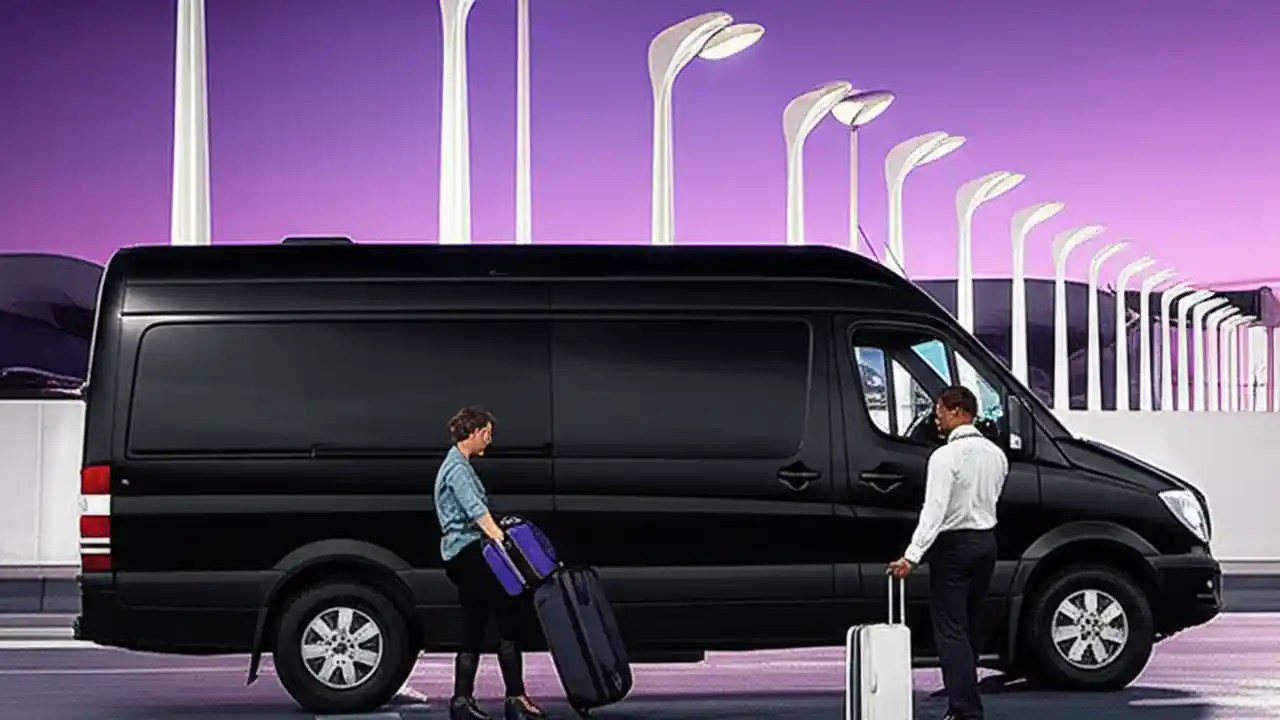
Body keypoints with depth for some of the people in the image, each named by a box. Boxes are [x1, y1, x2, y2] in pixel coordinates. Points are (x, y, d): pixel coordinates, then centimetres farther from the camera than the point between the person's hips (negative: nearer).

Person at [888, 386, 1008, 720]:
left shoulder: (946, 456, -16)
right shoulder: (996, 454, 8)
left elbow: (934, 510, -23)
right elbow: (992, 498, 12)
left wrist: (912, 556, -26)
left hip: (954, 545, -8)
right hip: (986, 541, 8)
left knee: (951, 632, -6)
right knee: (969, 628, 16)